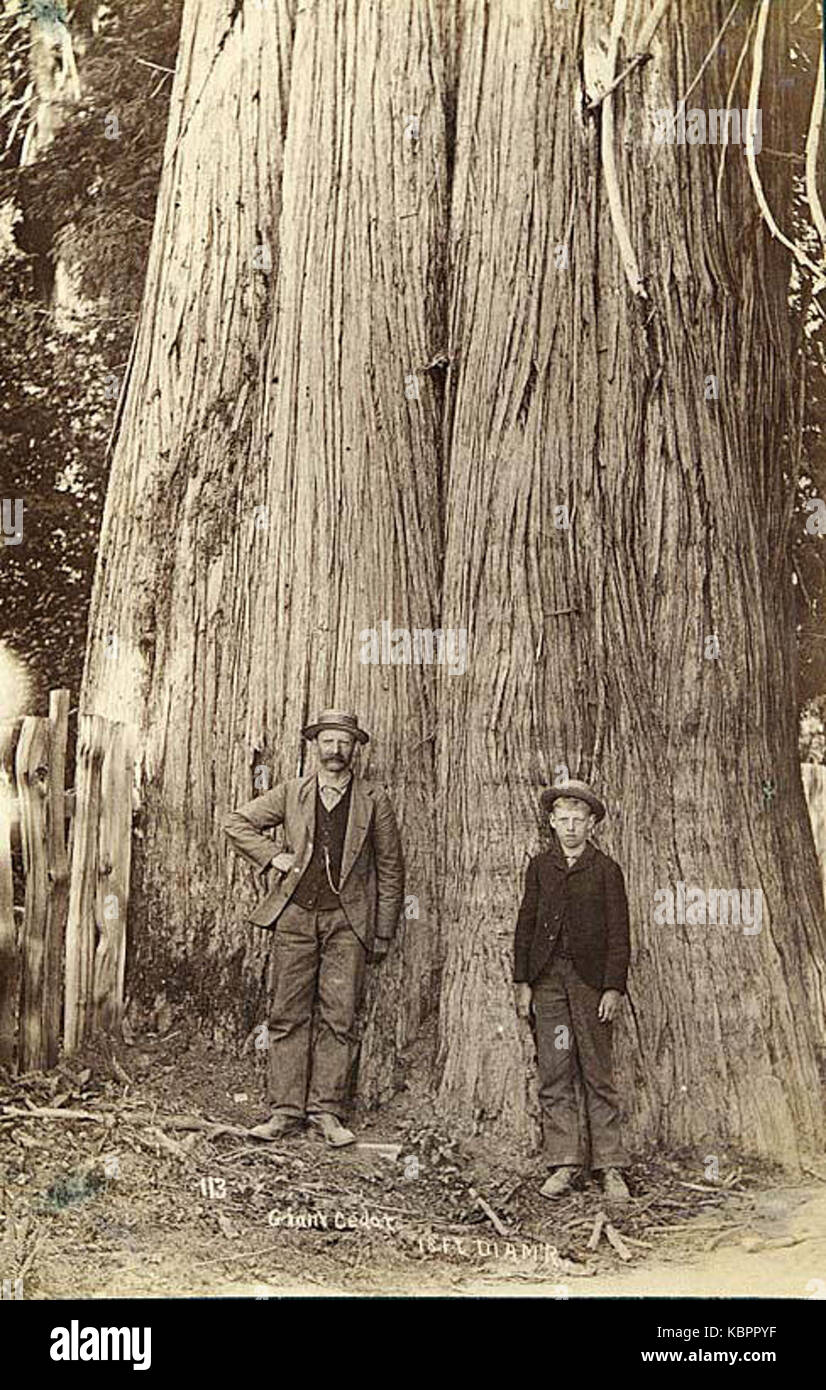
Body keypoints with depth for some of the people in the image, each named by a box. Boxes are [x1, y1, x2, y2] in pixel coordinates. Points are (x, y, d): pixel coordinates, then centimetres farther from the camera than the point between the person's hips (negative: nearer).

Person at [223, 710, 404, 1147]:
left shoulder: (373, 800, 6)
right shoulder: (290, 794, 8)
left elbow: (390, 868, 8)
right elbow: (237, 822, 14)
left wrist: (383, 932, 5)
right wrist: (272, 857, 1)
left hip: (348, 920, -1)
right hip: (296, 916, 1)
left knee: (339, 1017, -2)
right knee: (287, 1016, 2)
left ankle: (327, 1110, 7)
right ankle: (286, 1110, 9)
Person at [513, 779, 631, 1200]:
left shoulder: (606, 870, 2)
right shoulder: (540, 867, 10)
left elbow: (618, 933, 0)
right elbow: (526, 925, 10)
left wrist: (613, 988, -6)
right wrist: (523, 981, 5)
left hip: (590, 980, -2)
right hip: (547, 980, 2)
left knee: (597, 1075, 2)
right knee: (553, 1075, 4)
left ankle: (610, 1167, 10)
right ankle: (564, 1164, 12)